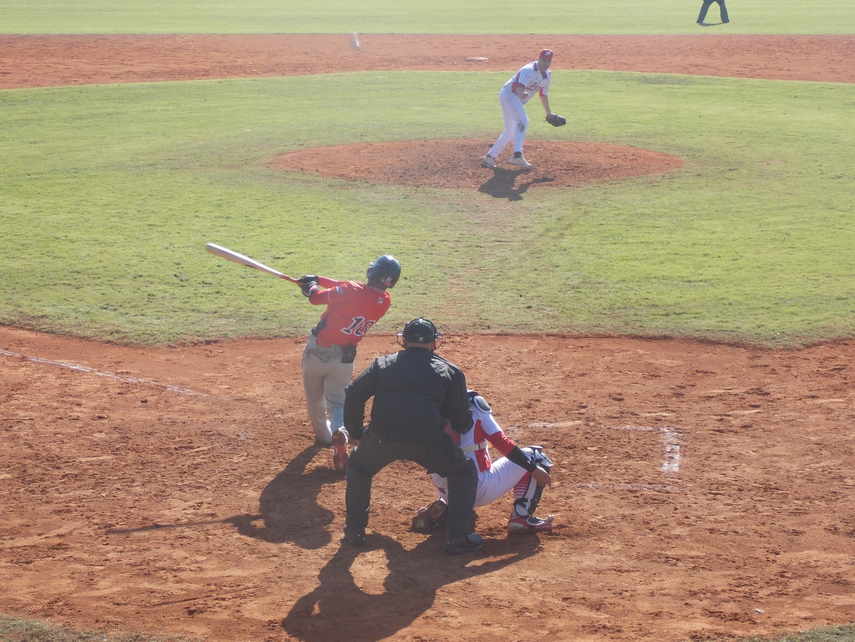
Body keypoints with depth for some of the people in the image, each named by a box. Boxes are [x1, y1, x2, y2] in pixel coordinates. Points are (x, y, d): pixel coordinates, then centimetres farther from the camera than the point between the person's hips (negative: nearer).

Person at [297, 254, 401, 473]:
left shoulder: (351, 291, -25)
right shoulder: (384, 302, -8)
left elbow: (315, 298, -13)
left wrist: (312, 284, 10)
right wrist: (319, 279, 11)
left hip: (319, 351, -3)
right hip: (345, 357, 3)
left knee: (315, 397, 20)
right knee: (338, 402, 14)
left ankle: (323, 434, 34)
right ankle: (339, 433, -15)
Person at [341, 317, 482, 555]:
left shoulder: (383, 363, 22)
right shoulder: (450, 371, 19)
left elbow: (354, 394, 12)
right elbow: (462, 423, 17)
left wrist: (355, 430, 24)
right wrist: (466, 424, 41)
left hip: (382, 437, 2)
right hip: (427, 441, -1)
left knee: (358, 467, 34)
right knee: (464, 472, 24)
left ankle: (354, 531, 32)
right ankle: (457, 538, 17)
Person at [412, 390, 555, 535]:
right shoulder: (473, 403, -9)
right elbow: (501, 443, -12)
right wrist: (533, 468, -7)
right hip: (481, 491, -6)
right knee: (535, 456, 10)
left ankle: (443, 509, 13)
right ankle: (521, 517, 0)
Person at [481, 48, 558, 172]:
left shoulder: (547, 75, 6)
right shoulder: (529, 70, -23)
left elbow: (543, 94, 20)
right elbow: (519, 87, -38)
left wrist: (548, 113, 24)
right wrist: (522, 94, -60)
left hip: (517, 100, 10)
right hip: (509, 94, -10)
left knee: (511, 131, 16)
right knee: (522, 121, -28)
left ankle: (490, 158, 24)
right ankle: (517, 155, -38)